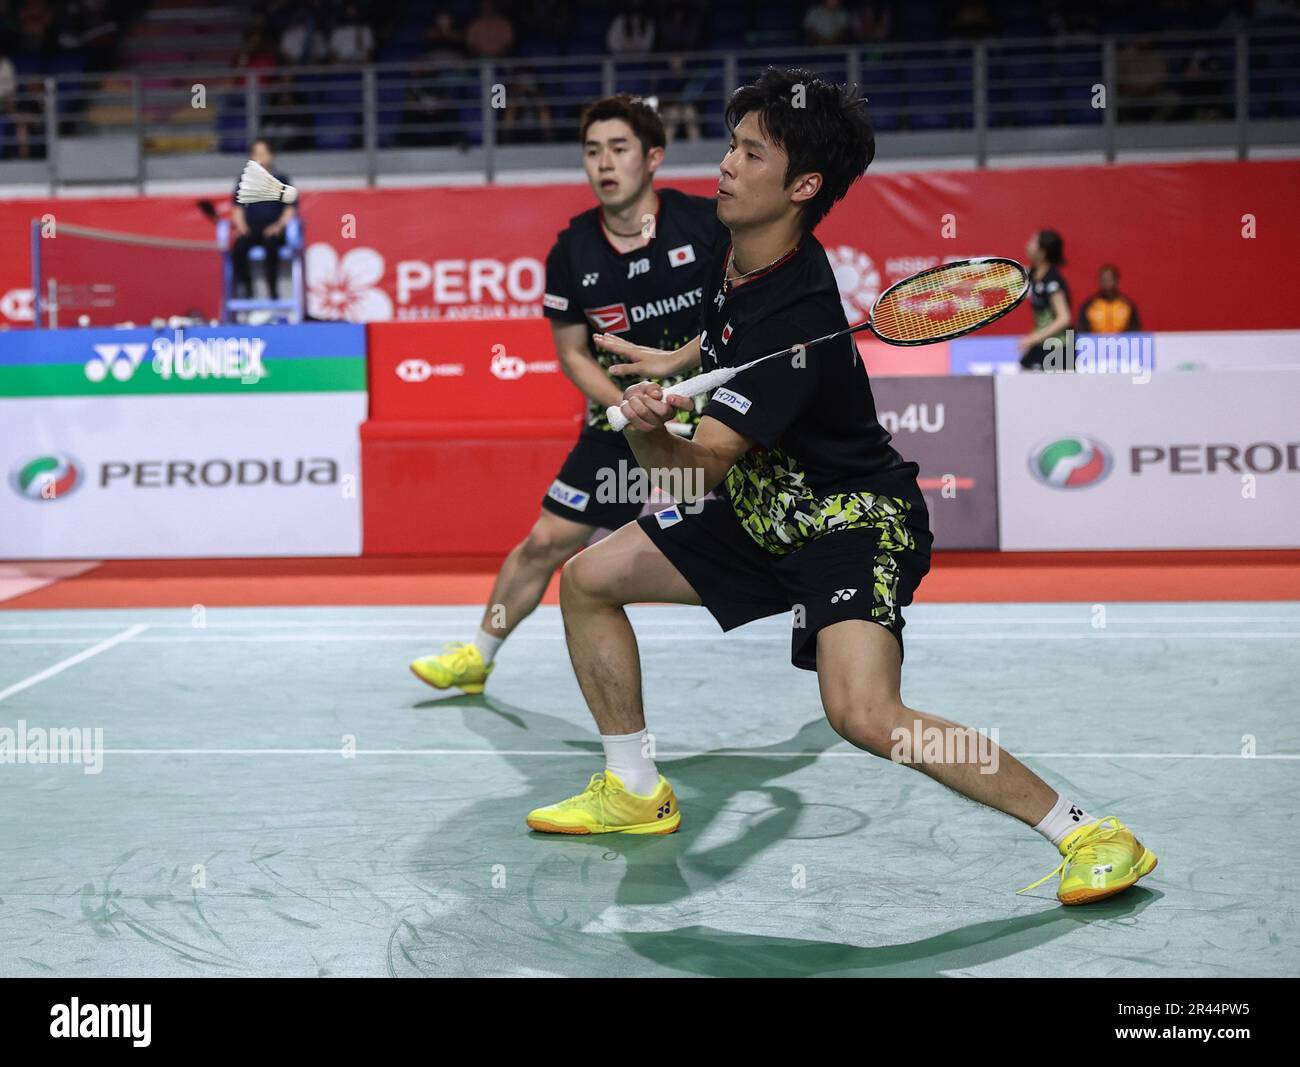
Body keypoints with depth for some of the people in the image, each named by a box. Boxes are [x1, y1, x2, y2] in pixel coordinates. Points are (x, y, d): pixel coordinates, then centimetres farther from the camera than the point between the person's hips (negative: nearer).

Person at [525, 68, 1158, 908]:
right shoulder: (730, 255, -2)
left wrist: (649, 430, -51)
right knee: (587, 580, 8)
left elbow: (700, 461, -33)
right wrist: (654, 408, 18)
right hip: (762, 507, 10)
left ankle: (1085, 832, -17)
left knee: (864, 714, -30)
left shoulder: (797, 319, -28)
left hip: (854, 519, -10)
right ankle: (636, 790, 23)